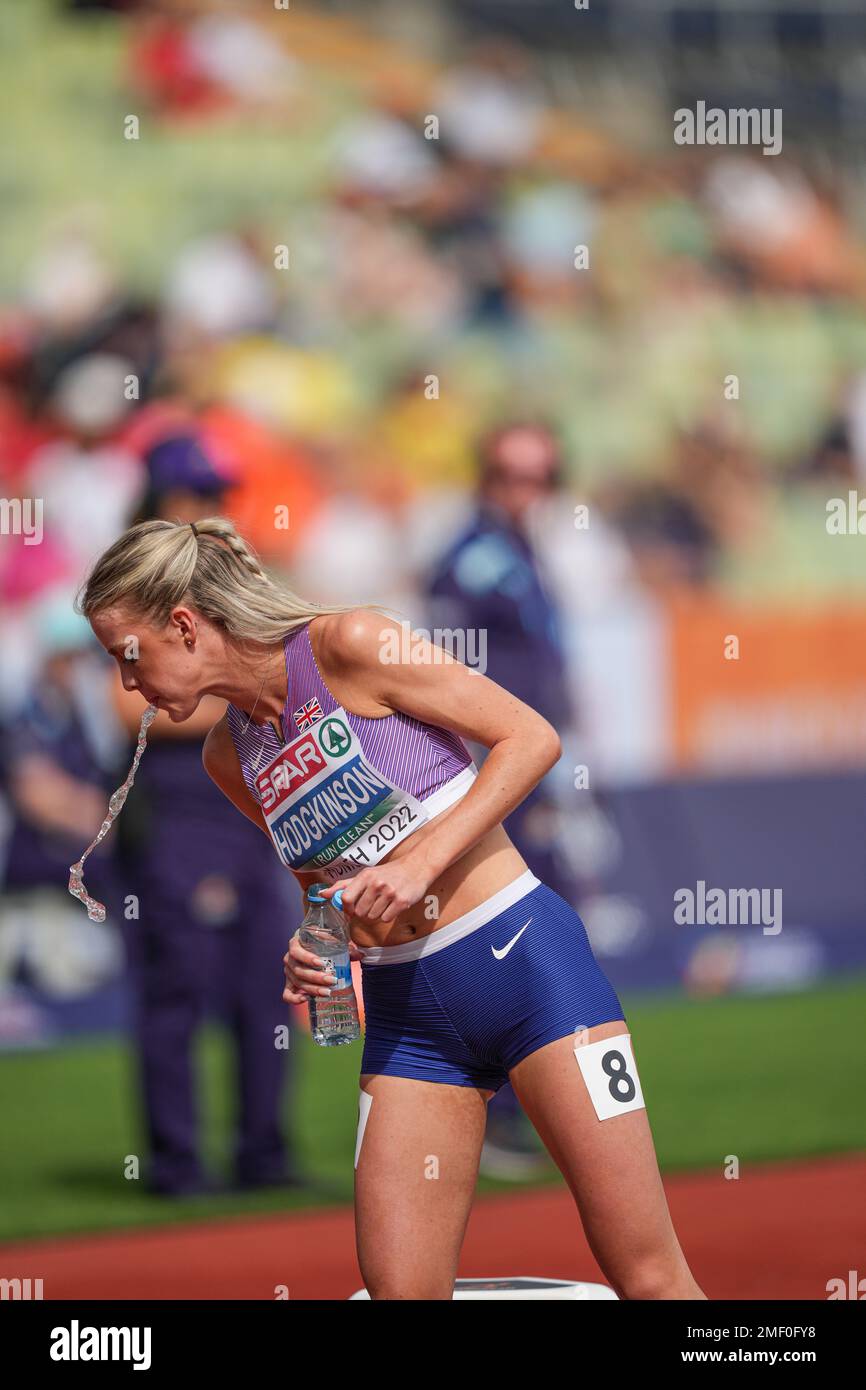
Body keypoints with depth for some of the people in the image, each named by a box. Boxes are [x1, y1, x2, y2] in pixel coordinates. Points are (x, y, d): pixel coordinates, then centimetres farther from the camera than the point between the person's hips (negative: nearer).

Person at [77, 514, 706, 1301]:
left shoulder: (347, 646, -8)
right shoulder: (229, 757, 11)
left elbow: (533, 738, -10)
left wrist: (420, 864, -17)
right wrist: (313, 952, 1)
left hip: (521, 960, -6)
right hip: (406, 1012, 6)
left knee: (647, 1276, -9)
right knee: (400, 1290, -4)